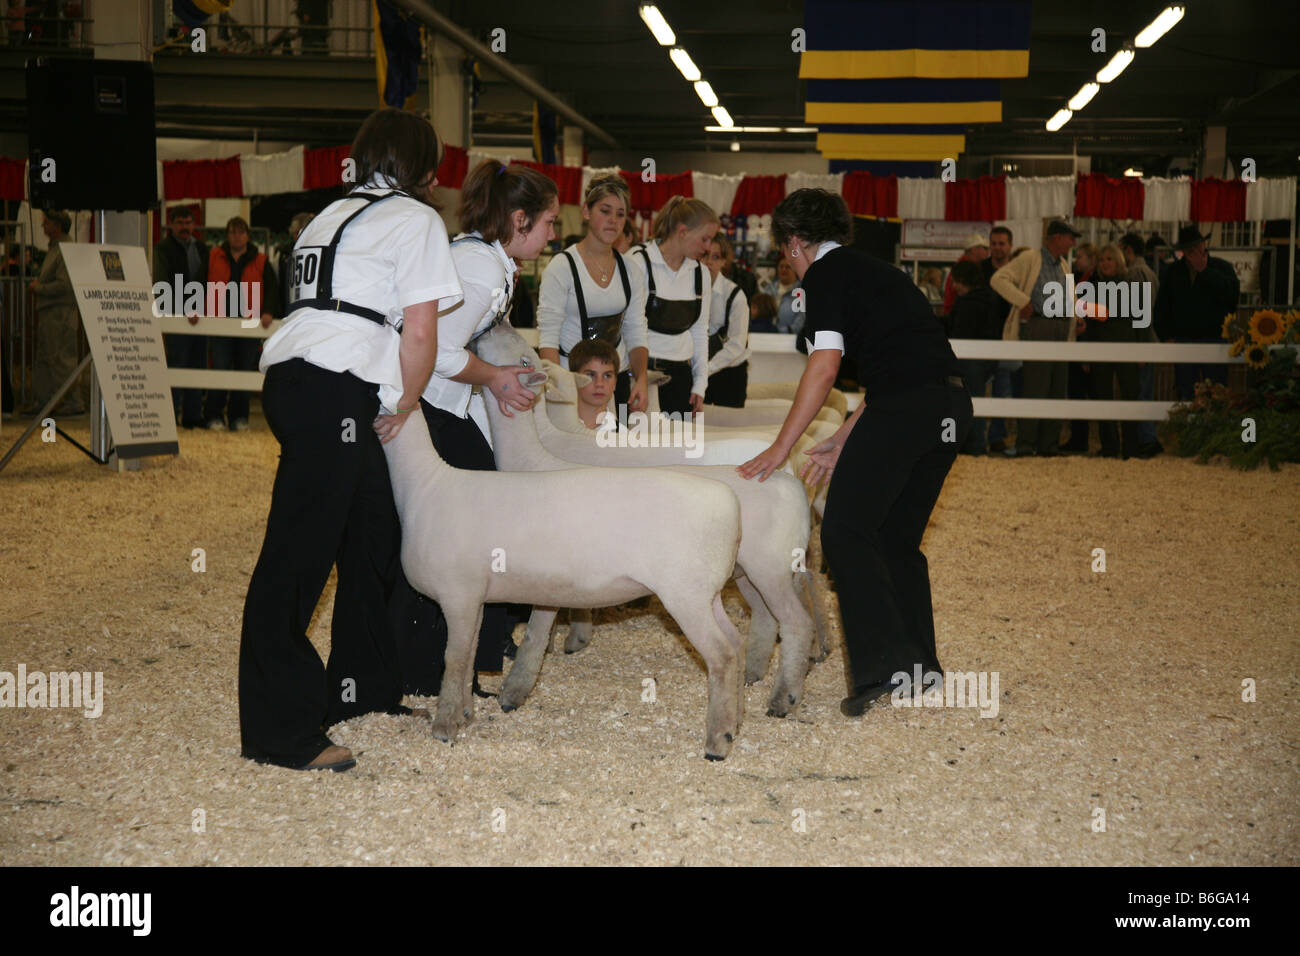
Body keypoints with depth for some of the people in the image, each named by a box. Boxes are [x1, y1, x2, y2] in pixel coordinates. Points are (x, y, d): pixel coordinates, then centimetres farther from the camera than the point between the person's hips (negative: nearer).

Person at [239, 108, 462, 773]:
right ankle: (277, 731, -7)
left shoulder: (334, 214, 28)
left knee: (373, 534, 17)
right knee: (298, 552, -9)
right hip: (333, 391, -9)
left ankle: (361, 690, 27)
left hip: (291, 372, 9)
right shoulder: (416, 219, 4)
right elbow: (419, 332, -4)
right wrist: (405, 408, 9)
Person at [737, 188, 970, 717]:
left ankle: (880, 663, -13)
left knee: (846, 533, -5)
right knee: (898, 539, 17)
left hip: (903, 406, -9)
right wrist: (842, 441, 25)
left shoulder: (826, 273, 1)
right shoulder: (875, 271, 27)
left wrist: (781, 447, -6)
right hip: (951, 406, 9)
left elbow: (823, 367, -9)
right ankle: (919, 667, 20)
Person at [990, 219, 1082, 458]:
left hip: (1061, 328, 7)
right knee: (1036, 387, -11)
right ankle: (1025, 445, -8)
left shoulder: (1062, 265, 19)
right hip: (1039, 325, -7)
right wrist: (1023, 301, -15)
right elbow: (999, 279, -11)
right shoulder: (1030, 259, -4)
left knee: (1057, 389, 6)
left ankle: (1048, 445, 12)